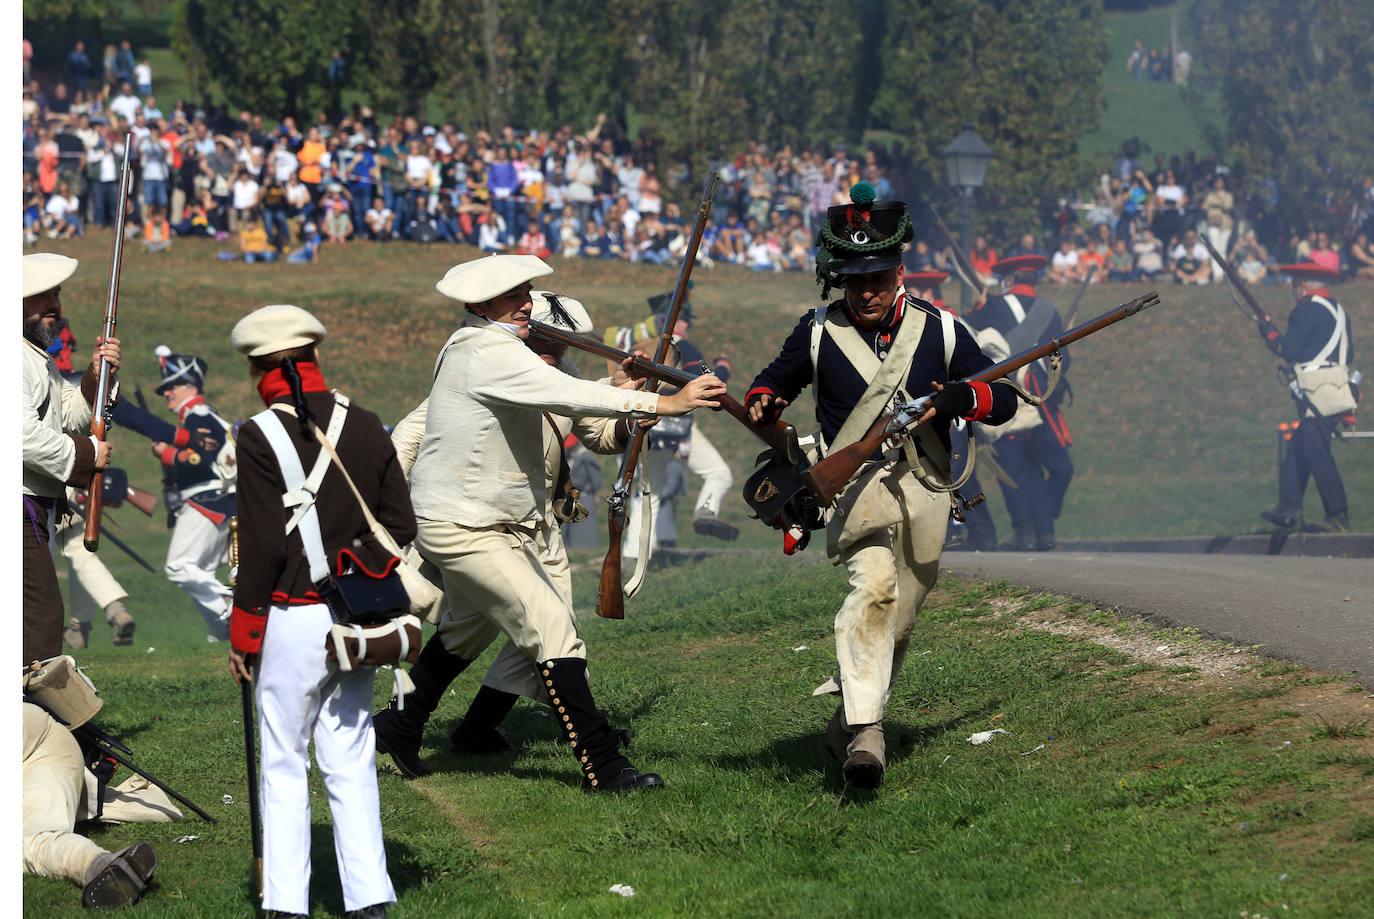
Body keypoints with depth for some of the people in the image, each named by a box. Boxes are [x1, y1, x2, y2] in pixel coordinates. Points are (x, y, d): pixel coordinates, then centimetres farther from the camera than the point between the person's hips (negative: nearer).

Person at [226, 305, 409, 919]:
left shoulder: (261, 436, -11)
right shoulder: (366, 427, 5)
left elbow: (263, 546, -12)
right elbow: (400, 525, 6)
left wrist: (242, 634, -5)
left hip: (293, 620, -4)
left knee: (283, 764, 5)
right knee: (351, 762, 10)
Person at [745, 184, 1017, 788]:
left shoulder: (938, 330, 7)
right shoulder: (819, 333, 5)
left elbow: (1004, 399, 9)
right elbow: (776, 379, 21)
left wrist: (962, 397, -14)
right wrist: (763, 405, -4)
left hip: (925, 489, 4)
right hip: (854, 483, -4)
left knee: (900, 616, 8)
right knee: (873, 584, -28)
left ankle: (847, 720, 29)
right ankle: (864, 732, -36)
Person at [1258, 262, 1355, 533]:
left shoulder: (1308, 309, -10)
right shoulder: (1337, 309, 19)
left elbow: (1290, 350, -12)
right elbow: (1347, 355, 22)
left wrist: (1270, 335, 6)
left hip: (1318, 395, -10)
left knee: (1317, 453, -8)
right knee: (1295, 449, 13)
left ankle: (1338, 517, -10)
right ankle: (1288, 509, 14)